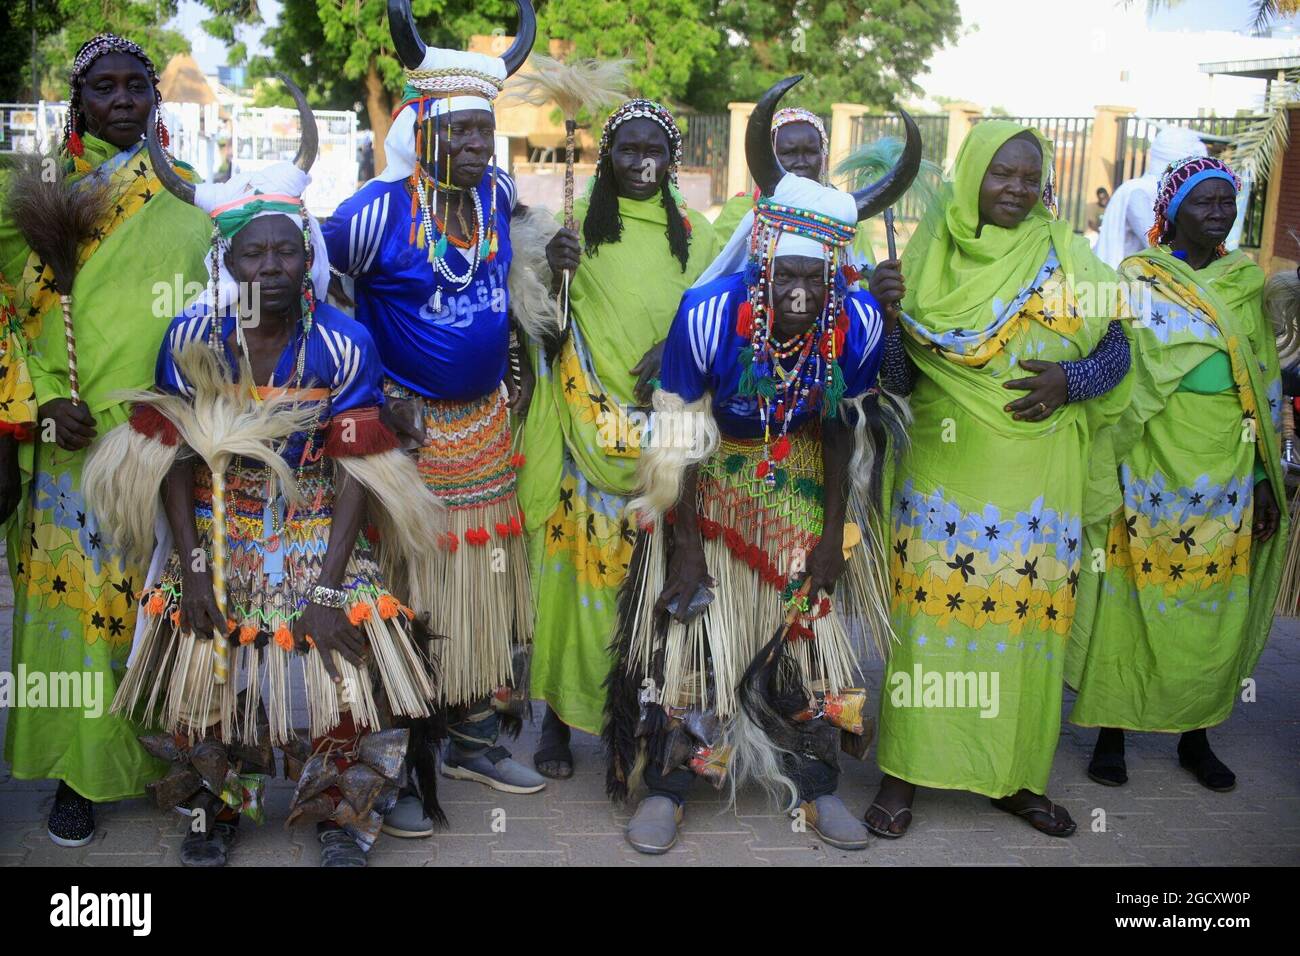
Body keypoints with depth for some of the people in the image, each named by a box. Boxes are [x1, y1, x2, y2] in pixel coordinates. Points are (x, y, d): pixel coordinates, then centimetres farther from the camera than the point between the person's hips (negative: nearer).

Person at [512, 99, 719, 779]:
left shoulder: (695, 233, 12)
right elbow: (546, 327, 6)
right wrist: (552, 273, -15)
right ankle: (559, 713, 7)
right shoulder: (577, 222, 8)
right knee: (578, 550, -4)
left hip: (662, 420, 1)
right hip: (584, 420, -1)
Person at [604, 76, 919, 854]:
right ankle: (667, 787, 18)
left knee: (811, 629, 9)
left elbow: (838, 428, -5)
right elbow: (677, 441, -20)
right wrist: (685, 549, -16)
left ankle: (816, 786, 26)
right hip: (709, 482, -2)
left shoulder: (859, 324, -22)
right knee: (690, 633, 0)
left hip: (798, 486, 3)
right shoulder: (709, 314, -30)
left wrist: (835, 532, -2)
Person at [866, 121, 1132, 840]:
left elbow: (1116, 351, 8)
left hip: (1038, 478, 2)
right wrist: (885, 309, -17)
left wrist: (1071, 381, -12)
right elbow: (896, 378, 0)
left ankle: (1015, 776, 24)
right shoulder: (926, 257, 2)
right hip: (945, 470, -1)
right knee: (932, 611, -1)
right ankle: (906, 772, 14)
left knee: (1028, 614, 6)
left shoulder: (1065, 257, 5)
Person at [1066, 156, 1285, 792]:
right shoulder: (1135, 278, 0)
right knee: (1134, 599, 1)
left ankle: (1196, 736, 23)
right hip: (1149, 470, -3)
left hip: (1228, 472, 4)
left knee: (1216, 610, 8)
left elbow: (1267, 385, 13)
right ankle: (1111, 734, 15)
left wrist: (1266, 476, 10)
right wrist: (1105, 468, -13)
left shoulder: (1248, 282, 12)